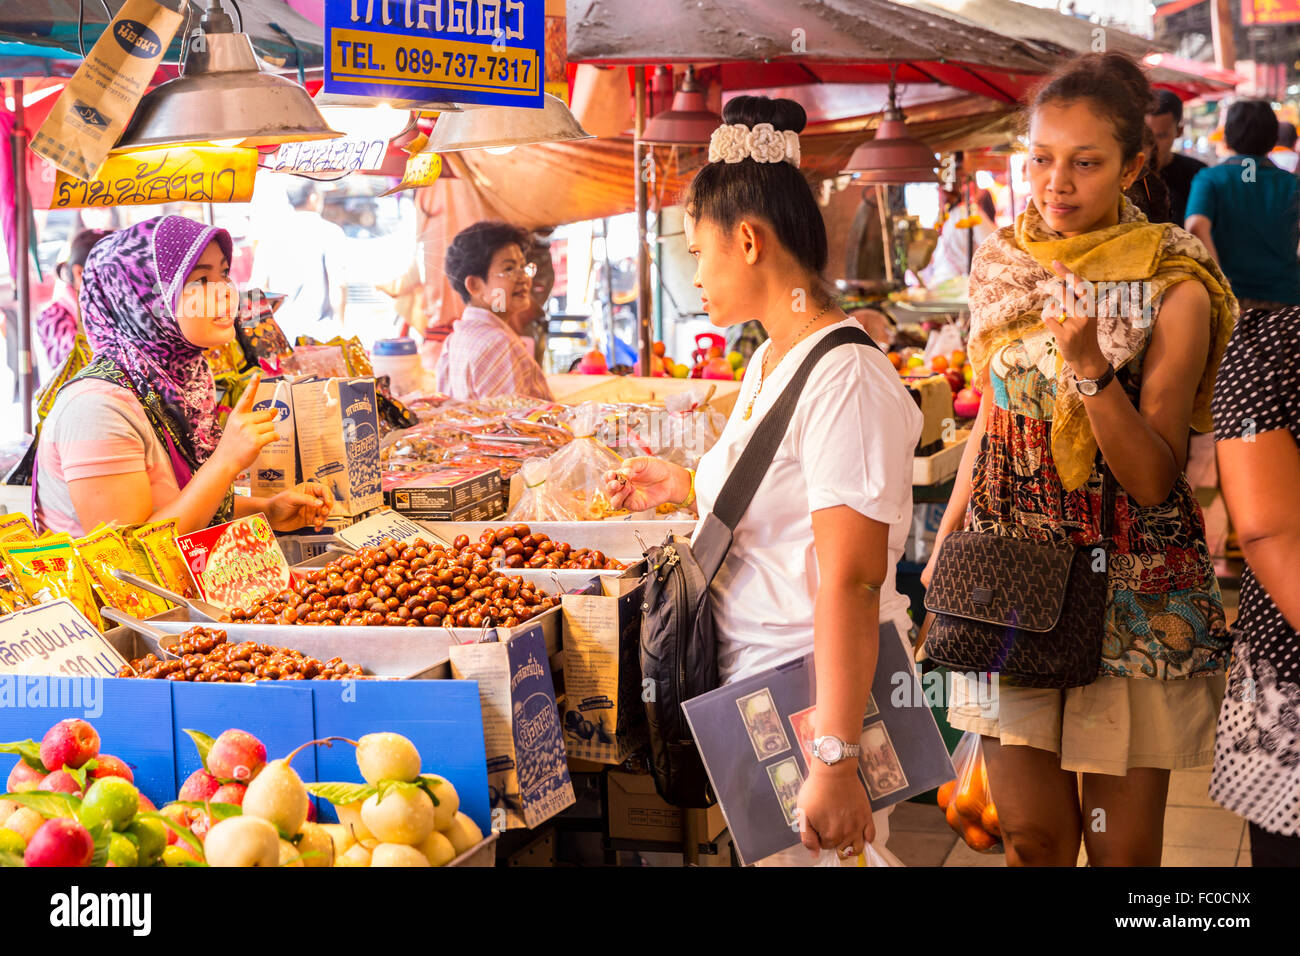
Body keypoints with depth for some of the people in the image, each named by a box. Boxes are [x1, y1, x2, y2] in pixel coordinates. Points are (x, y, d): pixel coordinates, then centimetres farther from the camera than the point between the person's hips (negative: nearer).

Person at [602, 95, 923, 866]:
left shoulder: (845, 377, -19)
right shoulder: (768, 363, 11)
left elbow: (849, 582, -26)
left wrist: (836, 762, -29)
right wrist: (686, 489, 21)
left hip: (817, 687, -9)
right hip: (751, 680, 9)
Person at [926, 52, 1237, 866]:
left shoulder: (1173, 288, -10)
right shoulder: (1005, 264, 5)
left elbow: (1153, 479, -14)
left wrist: (1092, 367, -26)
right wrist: (943, 546, 13)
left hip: (1131, 593, -4)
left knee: (1122, 846, 2)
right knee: (1031, 837, 6)